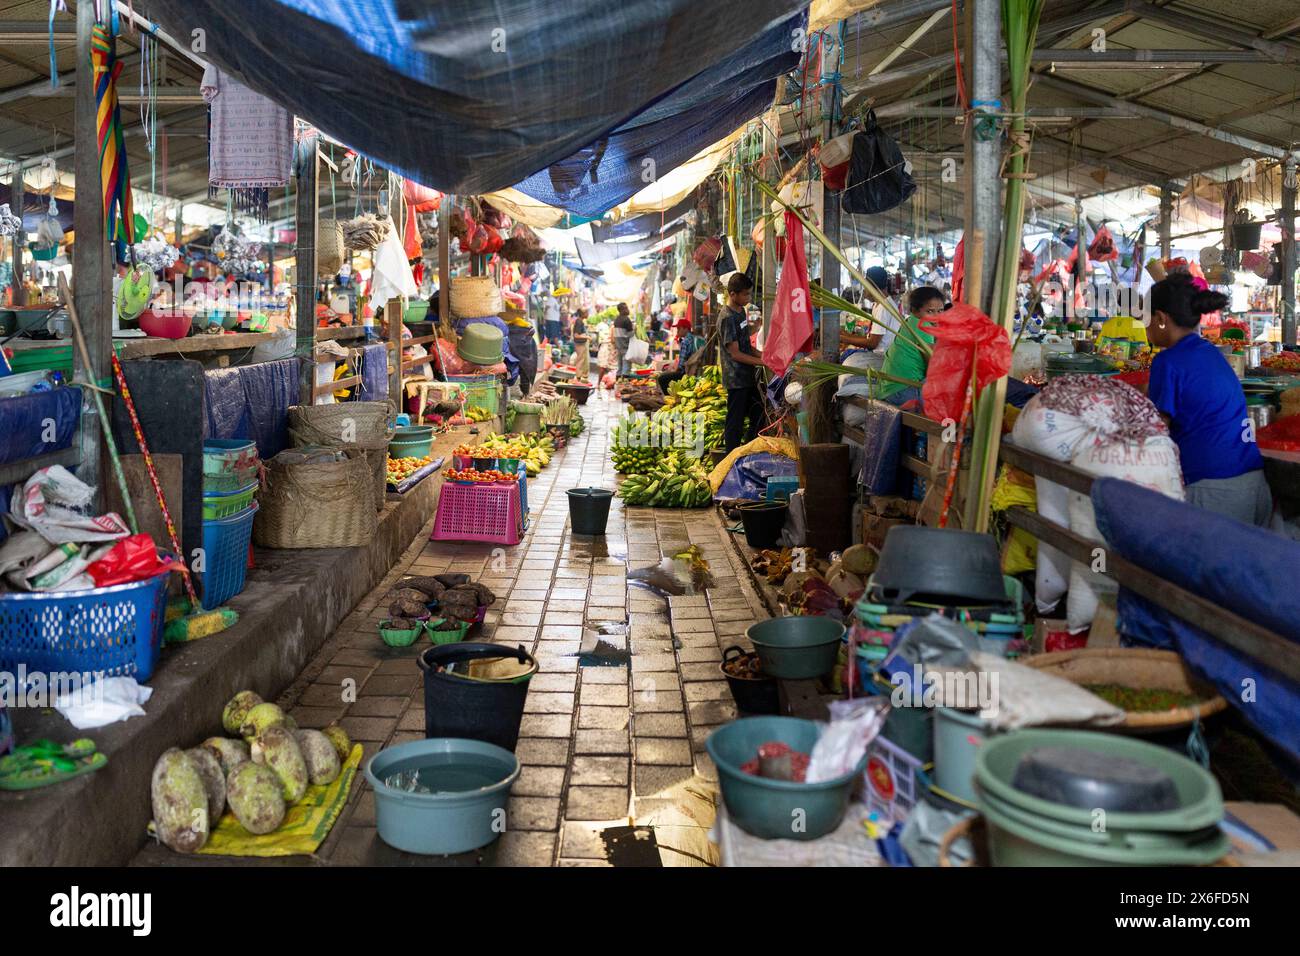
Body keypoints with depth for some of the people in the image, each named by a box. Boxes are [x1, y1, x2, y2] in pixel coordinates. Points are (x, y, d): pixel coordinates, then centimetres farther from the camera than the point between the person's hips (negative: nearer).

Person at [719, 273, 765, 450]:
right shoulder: (727, 318, -17)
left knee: (758, 418, 14)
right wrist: (762, 362, -19)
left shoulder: (741, 311, 12)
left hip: (748, 376, 9)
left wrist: (762, 354, 4)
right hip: (736, 379, -9)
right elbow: (735, 353, -19)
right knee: (735, 423, -2)